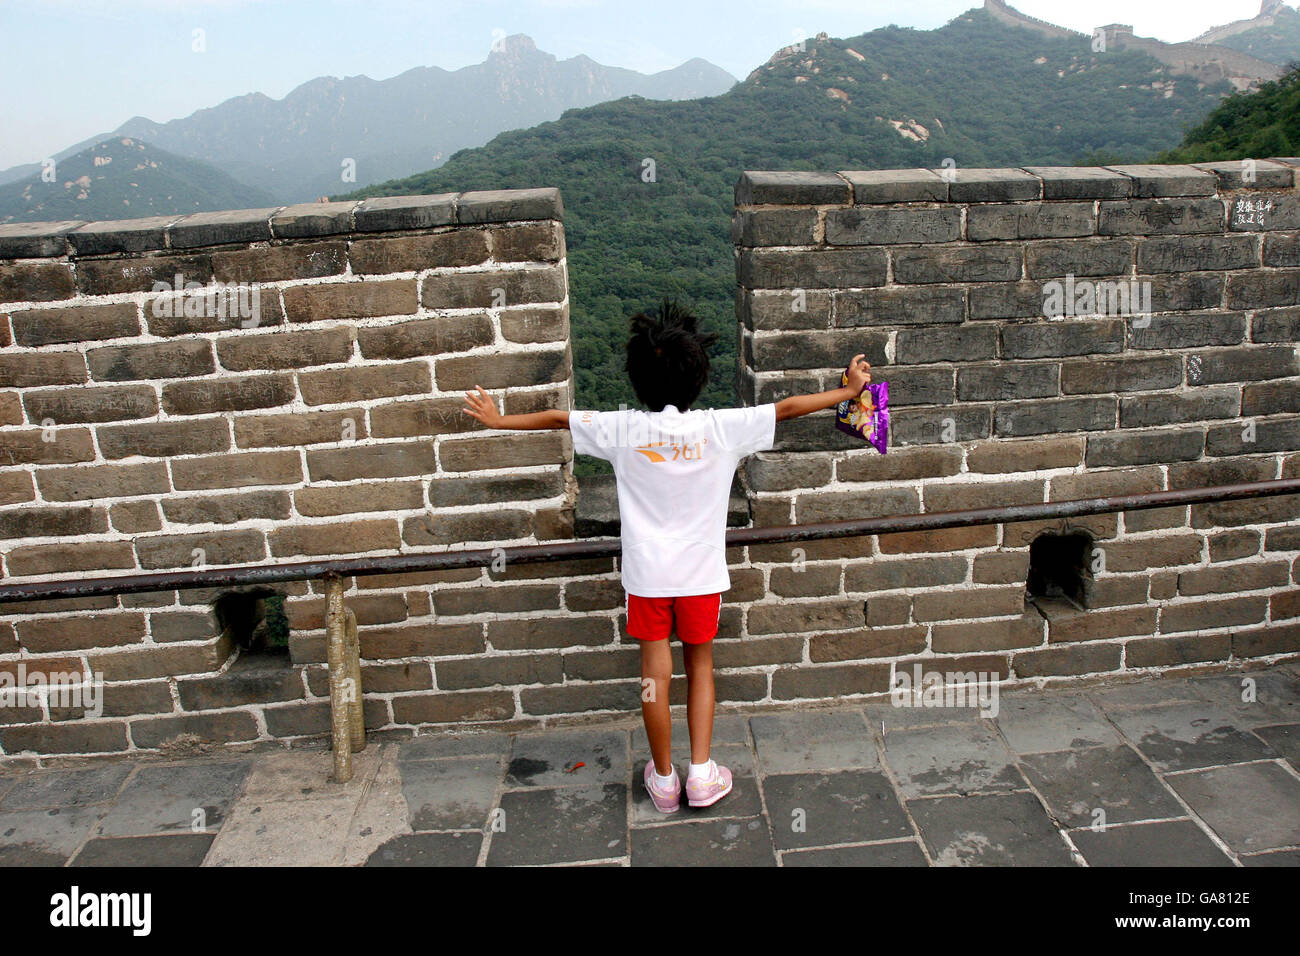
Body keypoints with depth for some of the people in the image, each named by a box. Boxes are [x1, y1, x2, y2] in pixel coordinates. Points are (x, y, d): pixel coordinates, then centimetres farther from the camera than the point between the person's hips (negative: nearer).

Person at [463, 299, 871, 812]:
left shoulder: (622, 429, -10)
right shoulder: (720, 427, -13)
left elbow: (557, 417, 1)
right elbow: (788, 407, -4)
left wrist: (500, 419, 16)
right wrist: (850, 389, 8)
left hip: (647, 571, 0)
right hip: (702, 570, 0)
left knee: (655, 671, 11)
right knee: (700, 663, 17)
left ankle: (663, 779, 24)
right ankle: (701, 773, 19)